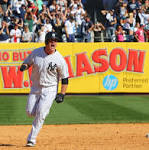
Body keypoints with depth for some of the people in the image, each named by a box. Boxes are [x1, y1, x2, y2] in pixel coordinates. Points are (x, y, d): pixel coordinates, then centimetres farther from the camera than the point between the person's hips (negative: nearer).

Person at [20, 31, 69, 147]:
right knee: (30, 112, 1)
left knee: (40, 113, -13)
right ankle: (44, 111, 35)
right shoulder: (36, 53, -6)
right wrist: (24, 66, -17)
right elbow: (27, 63, 9)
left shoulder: (59, 59, -14)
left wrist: (62, 94, -13)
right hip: (35, 87, 4)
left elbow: (65, 78, -7)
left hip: (50, 90, -4)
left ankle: (32, 139, -5)